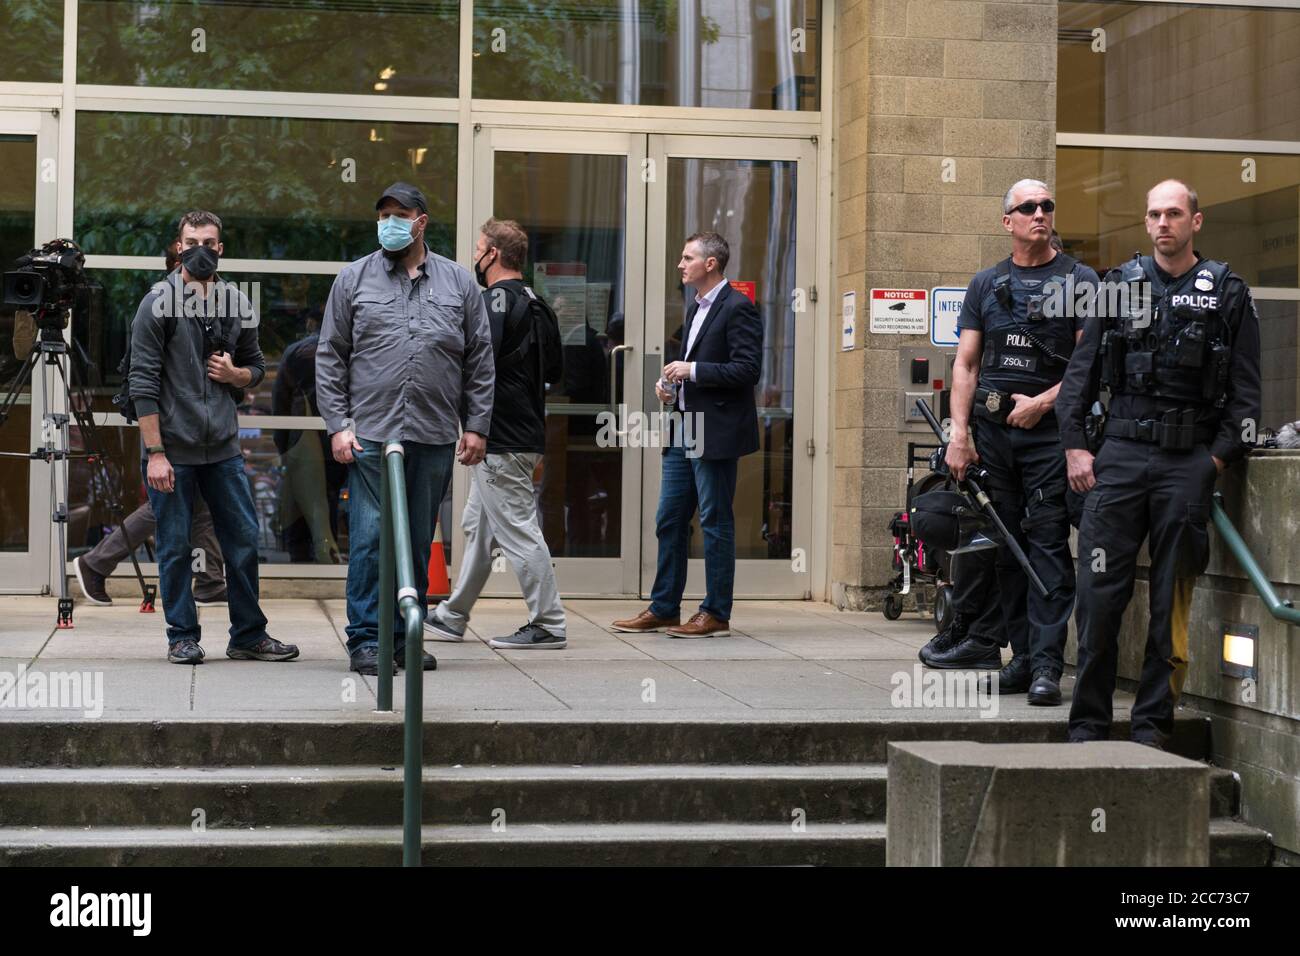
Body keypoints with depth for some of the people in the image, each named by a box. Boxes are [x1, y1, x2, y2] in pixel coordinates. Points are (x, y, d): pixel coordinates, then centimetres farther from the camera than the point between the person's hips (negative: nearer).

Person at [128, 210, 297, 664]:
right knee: (175, 548, 3)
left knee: (244, 541, 7)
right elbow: (143, 383, -9)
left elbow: (256, 366, 21)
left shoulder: (237, 304, 8)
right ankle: (182, 638, 15)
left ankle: (248, 635, 18)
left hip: (223, 449, 4)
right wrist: (155, 453, -14)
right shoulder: (159, 303, -6)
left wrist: (235, 374, -4)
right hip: (173, 450, -4)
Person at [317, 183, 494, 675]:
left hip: (434, 438, 2)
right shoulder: (354, 279, 7)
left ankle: (405, 638, 15)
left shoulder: (459, 282, 11)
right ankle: (366, 640, 1)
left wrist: (477, 426, 4)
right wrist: (338, 425, -3)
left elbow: (480, 360, 11)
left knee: (419, 542, 7)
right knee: (370, 538, -5)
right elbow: (330, 358, 6)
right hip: (371, 434, -2)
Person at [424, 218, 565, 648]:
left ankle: (548, 624, -2)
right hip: (525, 433, 10)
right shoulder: (536, 304, 14)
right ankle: (452, 617, 24)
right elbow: (556, 370, 19)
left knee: (518, 531, -5)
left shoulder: (494, 299, -15)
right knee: (478, 528, 16)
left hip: (500, 440, -10)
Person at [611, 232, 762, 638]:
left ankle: (716, 614, 5)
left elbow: (748, 369, -18)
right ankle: (663, 608, 18)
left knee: (715, 523, -2)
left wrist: (692, 371, -18)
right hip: (684, 430, 9)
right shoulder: (696, 309, 19)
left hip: (715, 435, -9)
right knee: (669, 521, 10)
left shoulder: (737, 308, -11)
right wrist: (671, 383, 9)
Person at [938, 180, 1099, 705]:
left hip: (1050, 430, -4)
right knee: (1006, 547, 6)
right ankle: (1022, 656, 12)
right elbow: (966, 364, 11)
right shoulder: (986, 284, 15)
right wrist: (959, 432, 1)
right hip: (992, 428, 4)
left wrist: (1042, 401, -11)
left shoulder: (1079, 281, 5)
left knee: (1048, 546, -10)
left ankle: (1046, 665, -12)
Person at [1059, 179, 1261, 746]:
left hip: (1189, 461, -1)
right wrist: (1074, 446, 2)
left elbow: (1246, 390, 5)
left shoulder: (1228, 294, 7)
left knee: (1171, 602, 2)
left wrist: (1220, 456, -5)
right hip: (1121, 453, 1)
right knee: (1099, 594, -3)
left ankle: (1152, 725, 10)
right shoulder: (1120, 285, 11)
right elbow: (1081, 370, 11)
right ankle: (1088, 725, 5)